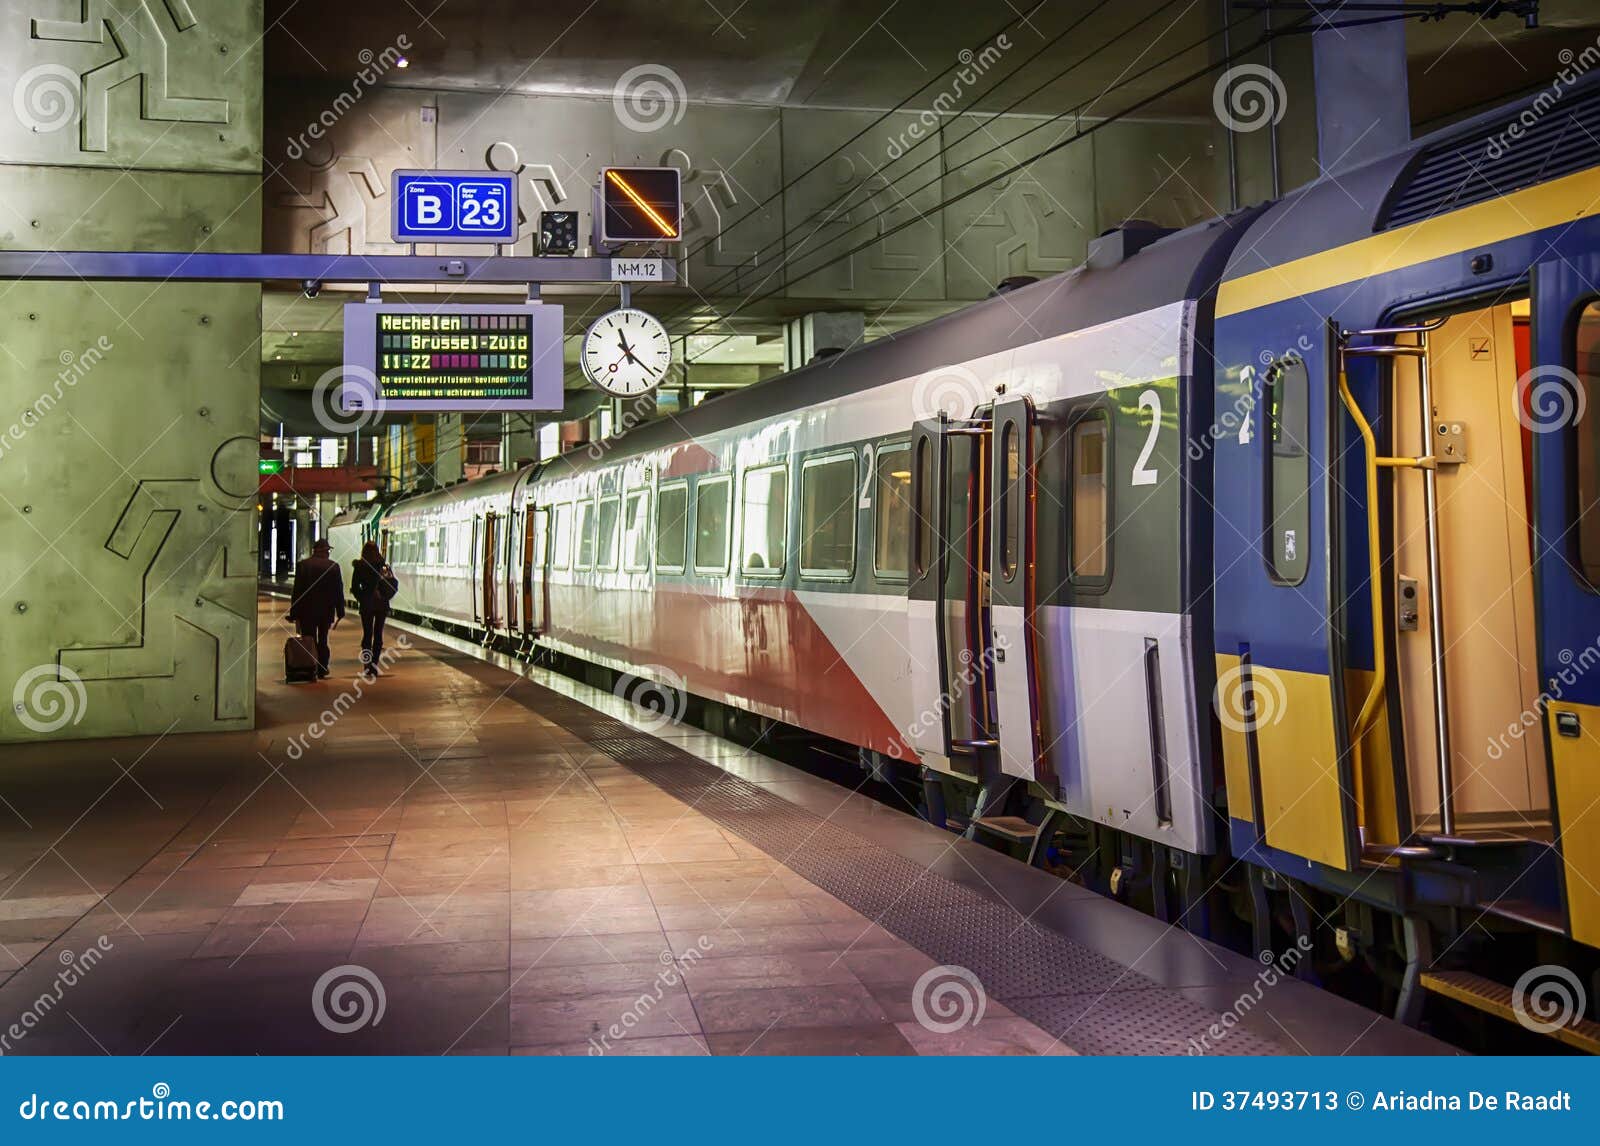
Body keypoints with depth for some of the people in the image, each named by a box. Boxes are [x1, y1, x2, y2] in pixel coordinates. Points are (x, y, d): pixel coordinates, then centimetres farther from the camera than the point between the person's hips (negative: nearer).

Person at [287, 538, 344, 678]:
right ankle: (322, 670, 12)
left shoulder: (303, 565, -5)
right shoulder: (333, 566, -3)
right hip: (327, 611, 1)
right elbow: (339, 591, 0)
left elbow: (297, 590, -5)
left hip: (307, 610, -1)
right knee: (323, 640, 13)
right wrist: (340, 612, 7)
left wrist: (294, 613, -2)